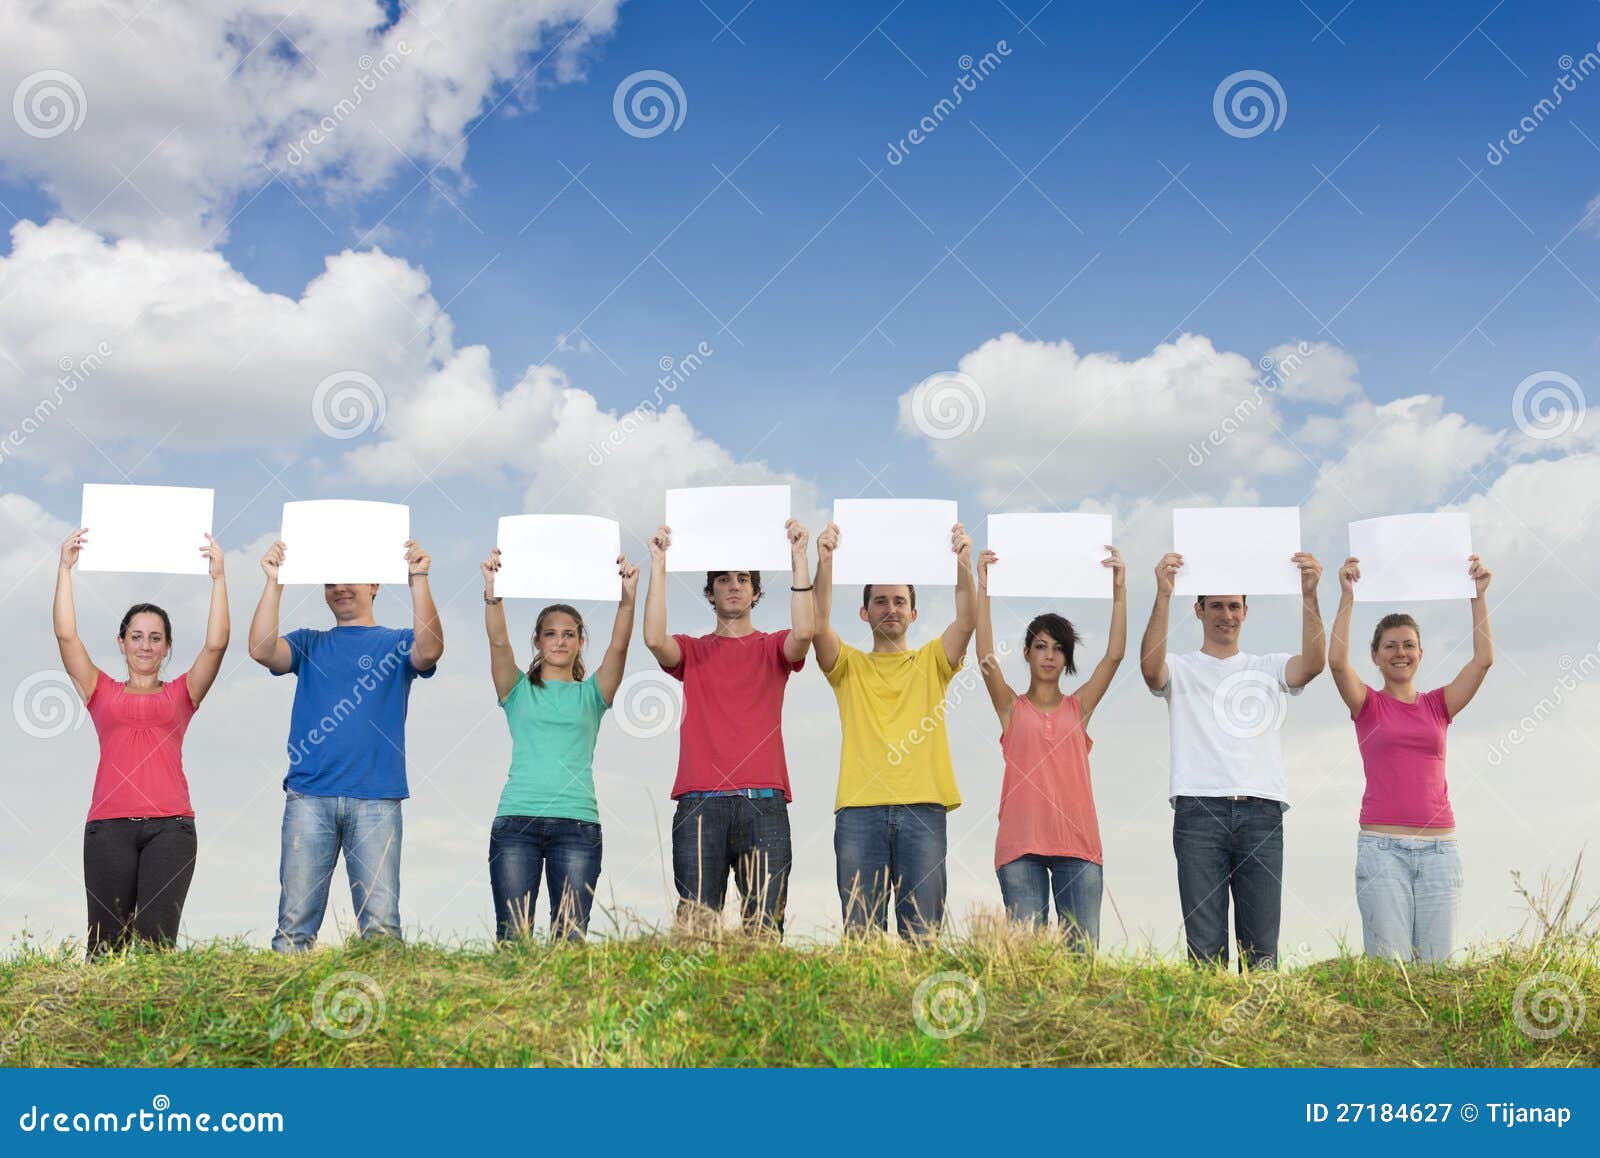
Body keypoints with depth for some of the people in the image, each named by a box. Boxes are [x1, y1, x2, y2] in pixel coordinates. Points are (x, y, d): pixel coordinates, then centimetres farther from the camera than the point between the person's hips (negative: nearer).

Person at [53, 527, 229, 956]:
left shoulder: (181, 693, 16)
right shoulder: (101, 692, 17)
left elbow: (216, 644, 3)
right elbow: (66, 635, 8)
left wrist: (218, 578, 0)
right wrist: (65, 568, 6)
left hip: (170, 825, -1)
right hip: (109, 825, 1)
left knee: (156, 937, -12)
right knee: (107, 941, -4)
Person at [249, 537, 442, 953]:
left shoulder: (396, 643, 13)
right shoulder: (309, 644, 18)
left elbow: (429, 650, -10)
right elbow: (261, 650, -2)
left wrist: (418, 579, -18)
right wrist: (274, 582, -9)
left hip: (376, 798, -1)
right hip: (308, 797, 1)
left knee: (380, 921, -8)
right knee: (295, 918, -3)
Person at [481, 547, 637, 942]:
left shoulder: (590, 694, 14)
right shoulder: (518, 691, 14)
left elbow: (619, 645, -2)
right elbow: (498, 641, -4)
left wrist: (627, 598, -19)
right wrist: (492, 593, -21)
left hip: (577, 822, 0)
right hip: (516, 820, 0)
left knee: (571, 937, -4)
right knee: (512, 937, -5)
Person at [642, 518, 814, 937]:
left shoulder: (773, 648, 16)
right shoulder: (692, 651, 17)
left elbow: (803, 633, -7)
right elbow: (654, 639, -5)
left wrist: (799, 557, -8)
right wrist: (659, 564, -4)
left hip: (764, 806, 0)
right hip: (700, 804, 0)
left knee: (765, 926, -6)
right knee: (696, 924, -6)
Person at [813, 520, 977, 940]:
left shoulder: (931, 662, 17)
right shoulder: (849, 665, 16)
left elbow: (967, 621, 0)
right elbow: (819, 625, -3)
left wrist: (963, 559, -13)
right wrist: (825, 562, -14)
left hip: (923, 809, 0)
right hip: (859, 809, 0)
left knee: (922, 932, -2)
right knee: (861, 930, -3)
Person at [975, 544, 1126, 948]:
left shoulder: (1079, 707, 13)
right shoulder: (1012, 708, 10)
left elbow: (1115, 655, 3)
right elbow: (985, 657, -5)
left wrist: (1119, 588, -4)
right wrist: (983, 588, -10)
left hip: (1078, 843, 2)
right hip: (1021, 843, -1)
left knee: (1083, 948, -2)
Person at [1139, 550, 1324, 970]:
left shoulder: (1268, 668, 18)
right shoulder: (1181, 668, 12)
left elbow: (1314, 662, -3)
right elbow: (1150, 667, -13)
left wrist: (1309, 594, -17)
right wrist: (1163, 594, -23)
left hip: (1261, 813, 2)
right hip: (1198, 812, -2)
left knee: (1261, 947, 1)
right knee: (1205, 946, -4)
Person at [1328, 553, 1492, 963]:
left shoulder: (1438, 705, 15)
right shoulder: (1367, 705, 8)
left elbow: (1483, 658, 4)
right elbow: (1337, 661, -10)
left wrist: (1478, 594, 4)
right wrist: (1347, 595, -11)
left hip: (1439, 848, 3)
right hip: (1382, 846, -3)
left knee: (1437, 963, -1)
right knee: (1389, 963, -10)